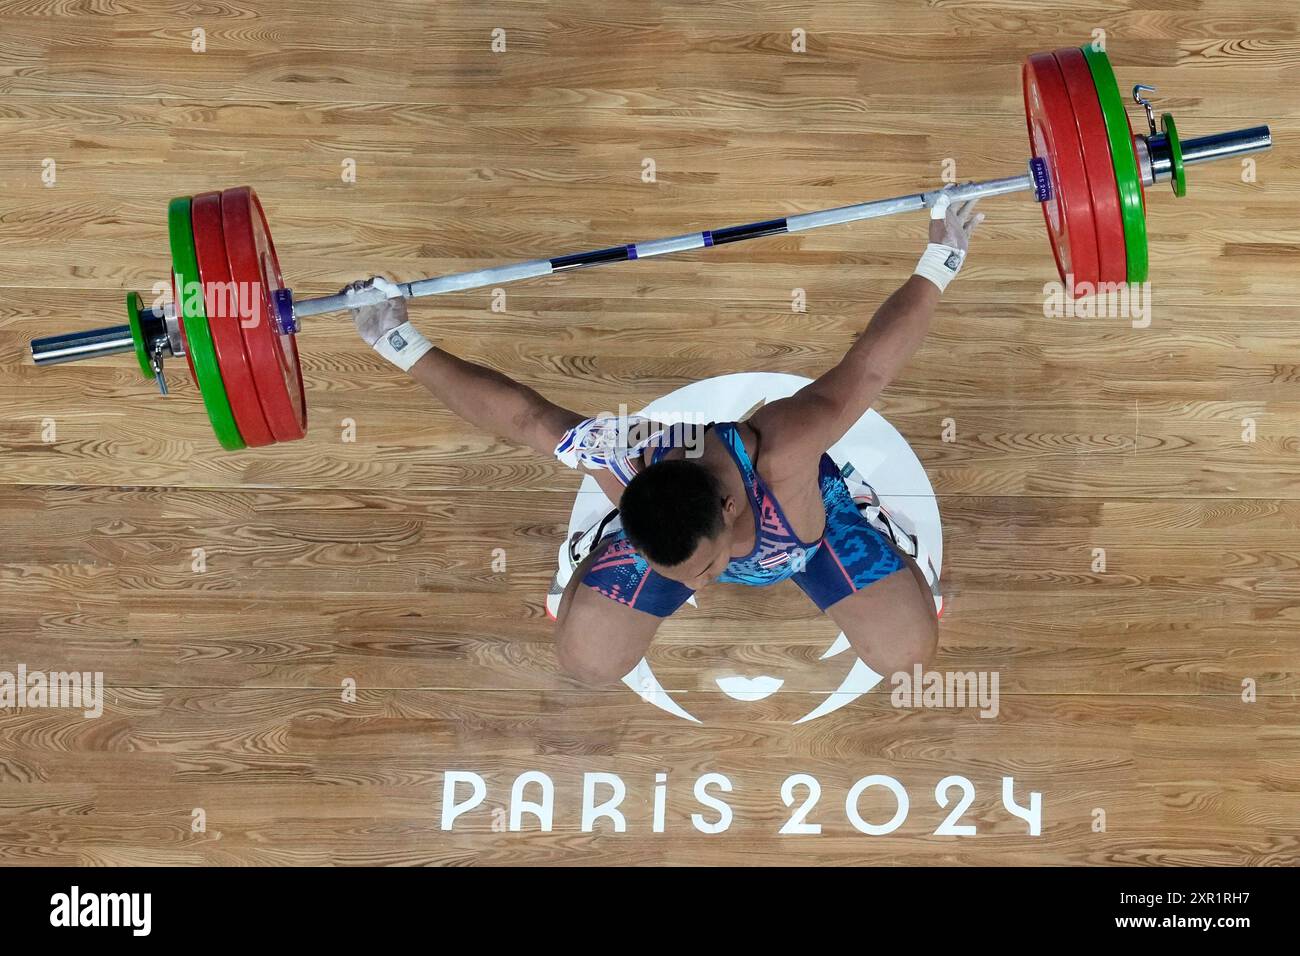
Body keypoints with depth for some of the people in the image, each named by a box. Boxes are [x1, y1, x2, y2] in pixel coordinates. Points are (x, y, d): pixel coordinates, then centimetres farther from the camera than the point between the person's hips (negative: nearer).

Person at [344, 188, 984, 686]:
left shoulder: (783, 456, -49)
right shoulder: (621, 464, -43)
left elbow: (870, 363, -43)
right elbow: (512, 410, -35)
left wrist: (938, 265, -37)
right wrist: (404, 347, -33)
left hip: (807, 513, 0)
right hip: (655, 518, 1)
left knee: (907, 654, -2)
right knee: (586, 664, -3)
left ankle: (869, 519, 26)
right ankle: (607, 540, 26)